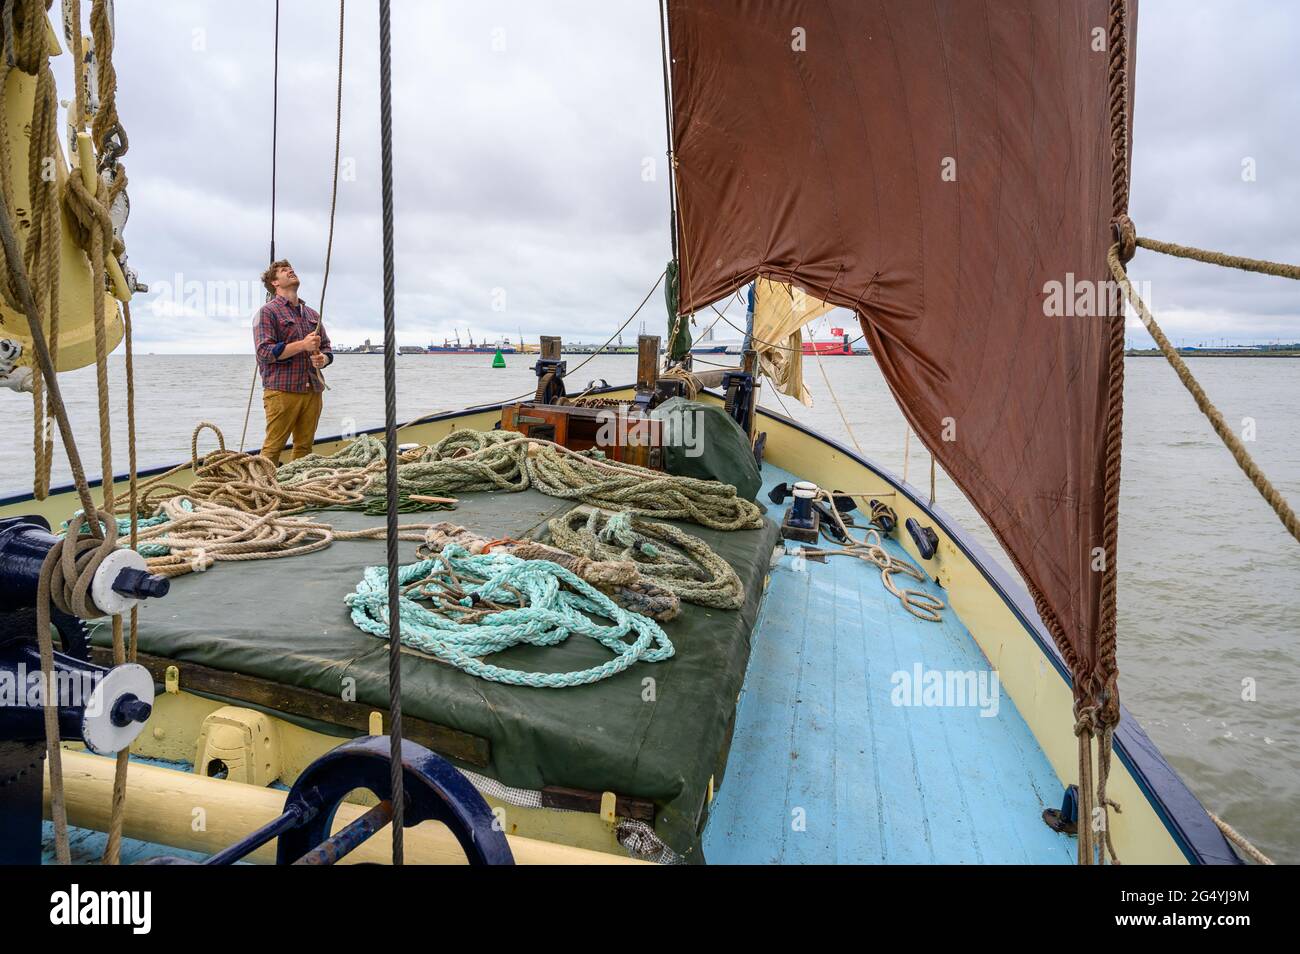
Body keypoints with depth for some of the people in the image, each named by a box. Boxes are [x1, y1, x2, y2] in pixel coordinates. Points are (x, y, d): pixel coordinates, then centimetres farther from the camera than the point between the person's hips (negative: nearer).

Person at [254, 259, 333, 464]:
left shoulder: (312, 314, 21)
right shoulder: (268, 312, 1)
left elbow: (326, 346, 22)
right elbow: (264, 351, -10)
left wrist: (323, 359, -2)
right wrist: (303, 345, -16)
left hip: (313, 391, 6)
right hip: (282, 391, -6)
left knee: (305, 447, 7)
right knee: (273, 448, -6)